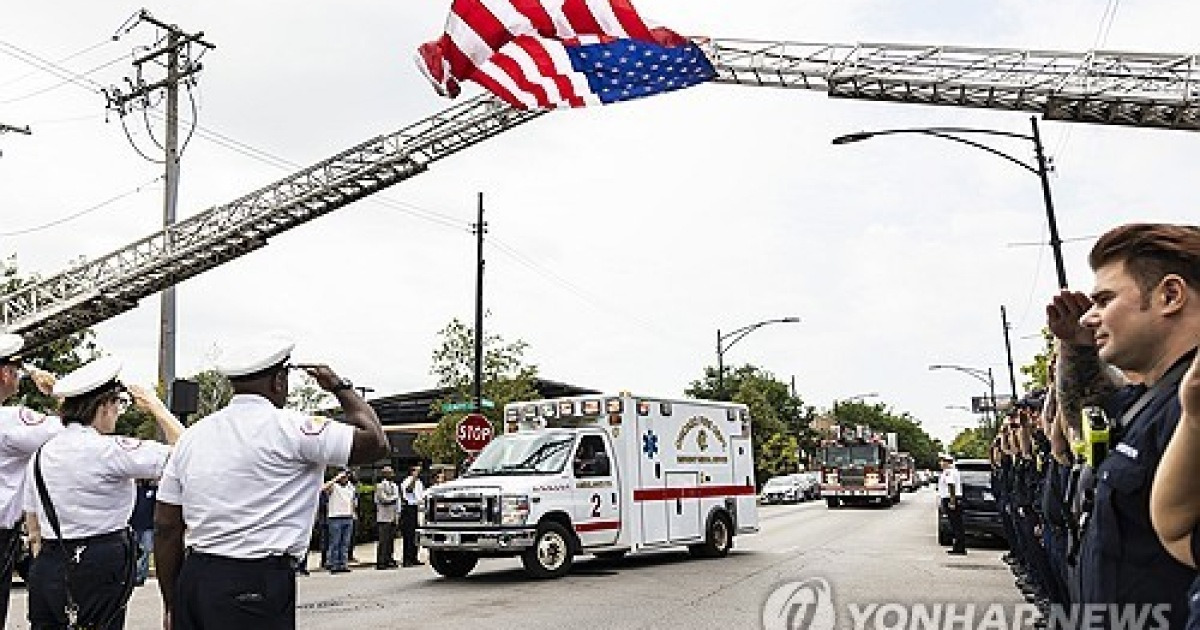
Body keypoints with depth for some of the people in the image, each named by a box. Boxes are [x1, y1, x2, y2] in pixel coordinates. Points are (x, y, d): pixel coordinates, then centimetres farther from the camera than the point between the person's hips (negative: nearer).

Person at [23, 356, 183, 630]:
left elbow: (34, 531, 16)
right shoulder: (109, 450, -16)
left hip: (46, 569, 7)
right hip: (99, 570, -7)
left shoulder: (40, 455, 9)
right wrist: (157, 407, -5)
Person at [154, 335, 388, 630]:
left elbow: (166, 528, 11)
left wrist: (172, 604, 18)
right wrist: (340, 387, 6)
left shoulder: (193, 435, 9)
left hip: (193, 577, 7)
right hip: (256, 586, -7)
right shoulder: (288, 427, -9)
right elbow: (376, 442, -8)